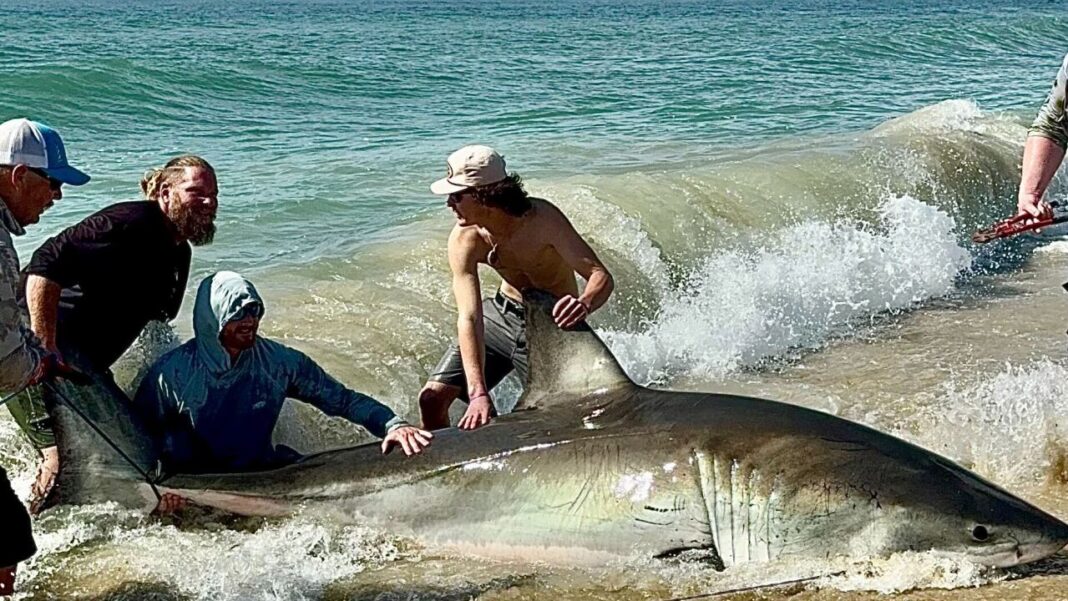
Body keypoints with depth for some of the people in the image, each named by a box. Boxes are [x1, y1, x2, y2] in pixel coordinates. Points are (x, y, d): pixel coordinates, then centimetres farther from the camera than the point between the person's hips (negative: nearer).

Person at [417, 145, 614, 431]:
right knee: (432, 397, -5)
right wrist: (478, 394, -39)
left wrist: (585, 303, -58)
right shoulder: (464, 241, -21)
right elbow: (469, 318, -29)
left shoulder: (542, 219, -29)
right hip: (501, 315, 3)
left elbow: (601, 275, -33)